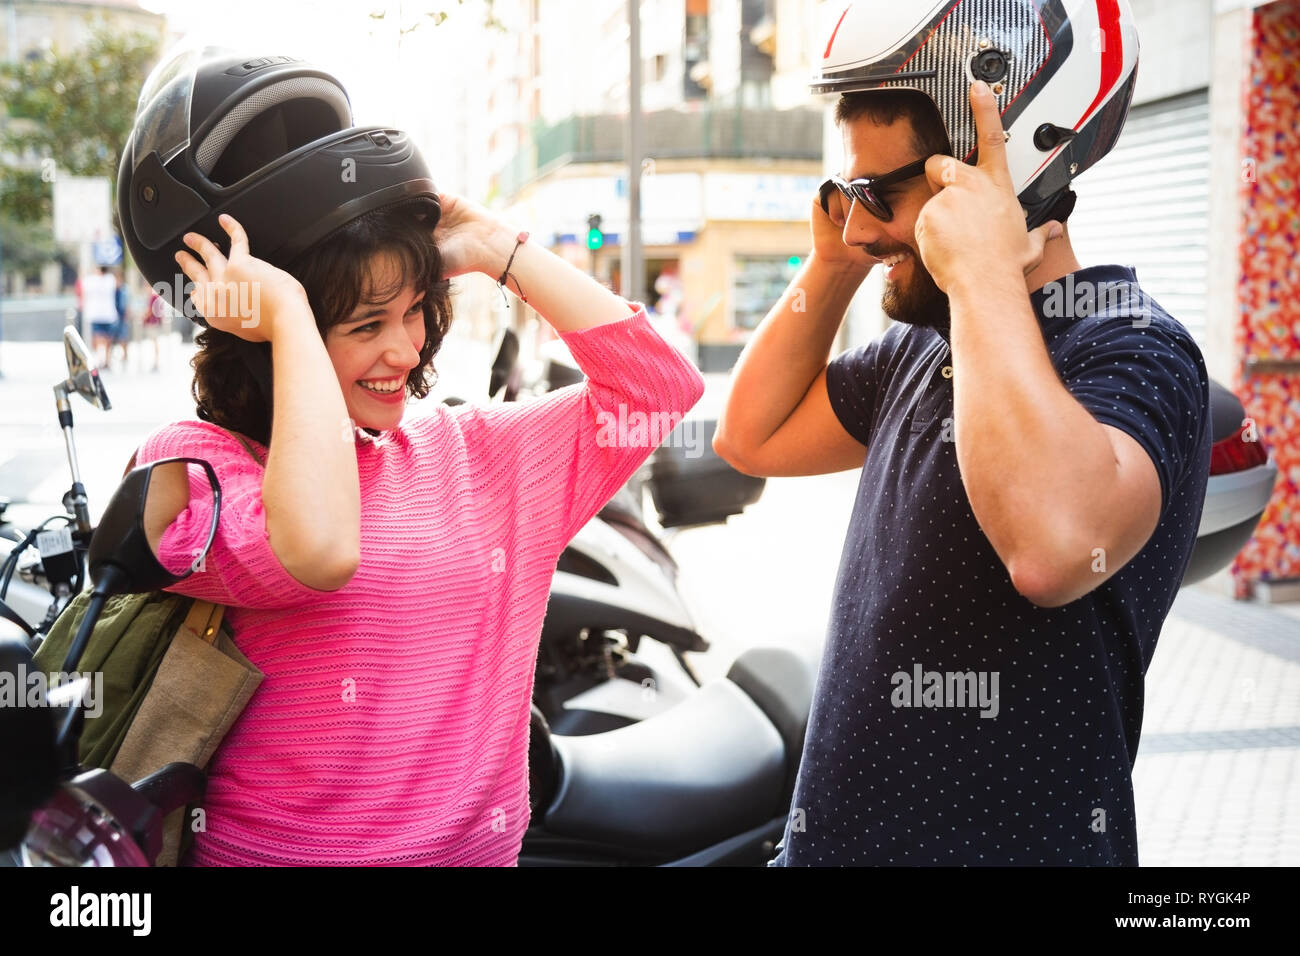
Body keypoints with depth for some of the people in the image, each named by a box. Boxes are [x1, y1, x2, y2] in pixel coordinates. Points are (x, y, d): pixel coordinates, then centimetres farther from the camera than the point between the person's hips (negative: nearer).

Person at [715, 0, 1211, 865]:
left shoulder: (1134, 355, -19)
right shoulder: (923, 350, 8)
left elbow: (1053, 548, -39)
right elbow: (754, 436, 17)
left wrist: (985, 274, -30)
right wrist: (831, 267, 5)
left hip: (1009, 836, -8)